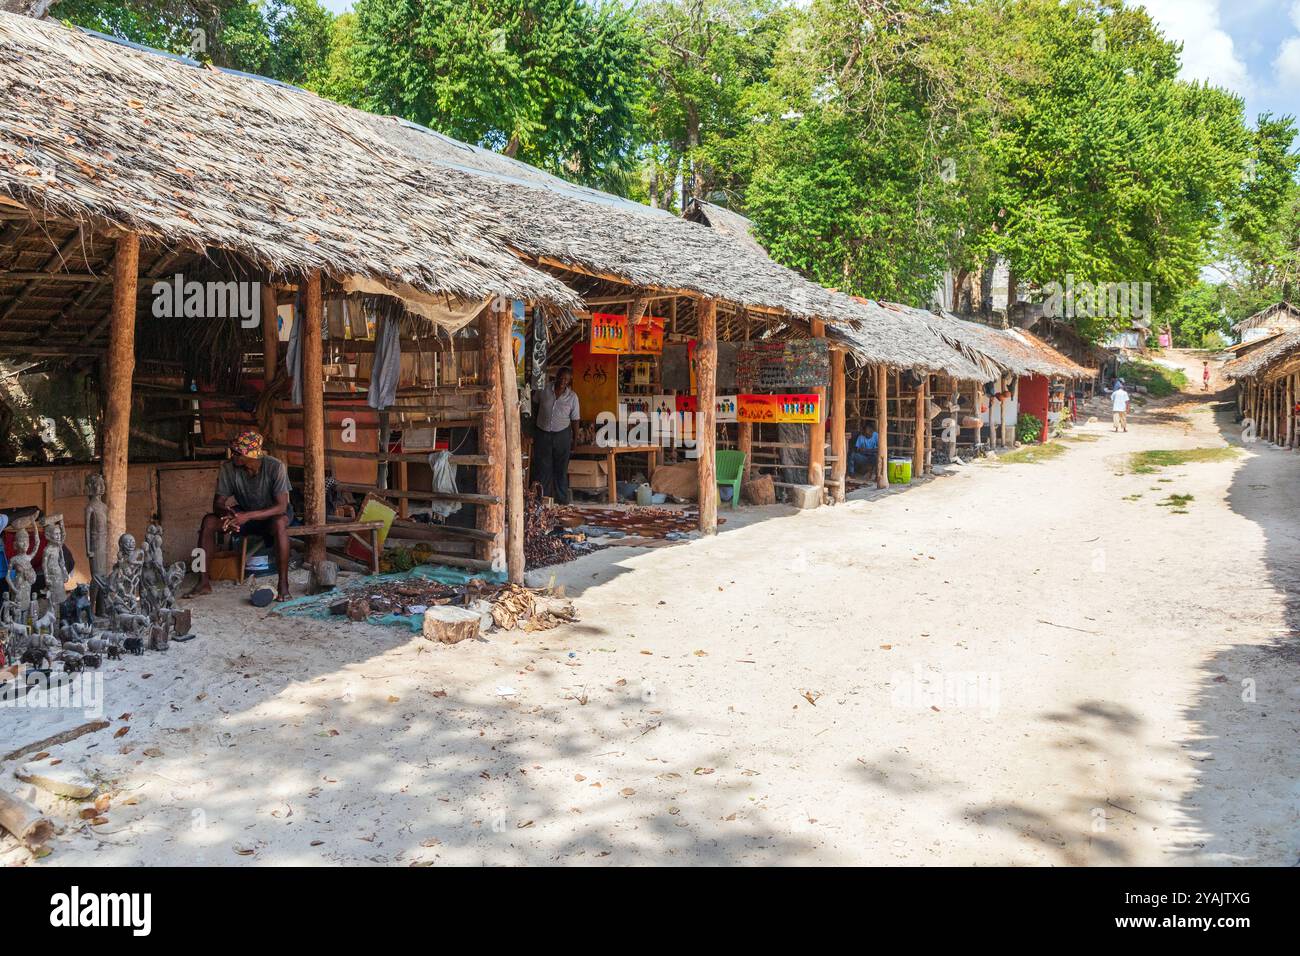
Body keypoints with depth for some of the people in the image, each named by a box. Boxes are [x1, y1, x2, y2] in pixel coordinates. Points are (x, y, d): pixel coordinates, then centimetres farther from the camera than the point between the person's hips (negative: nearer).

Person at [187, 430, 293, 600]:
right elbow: (218, 503, -12)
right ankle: (204, 582, -13)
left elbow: (281, 507, -31)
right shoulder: (228, 468, -17)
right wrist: (228, 513, -36)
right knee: (208, 521, -19)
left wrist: (247, 516, -42)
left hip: (272, 514, -4)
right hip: (244, 513, 4)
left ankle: (284, 584, -33)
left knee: (279, 523, -39)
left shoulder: (275, 467, -27)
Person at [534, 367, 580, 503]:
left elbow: (574, 420, 1)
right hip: (542, 434, 1)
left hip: (562, 435, -1)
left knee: (561, 468, 7)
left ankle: (562, 498, 17)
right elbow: (536, 409, 12)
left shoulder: (572, 396, -2)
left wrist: (575, 440, 1)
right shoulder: (544, 391, -1)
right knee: (543, 468, 4)